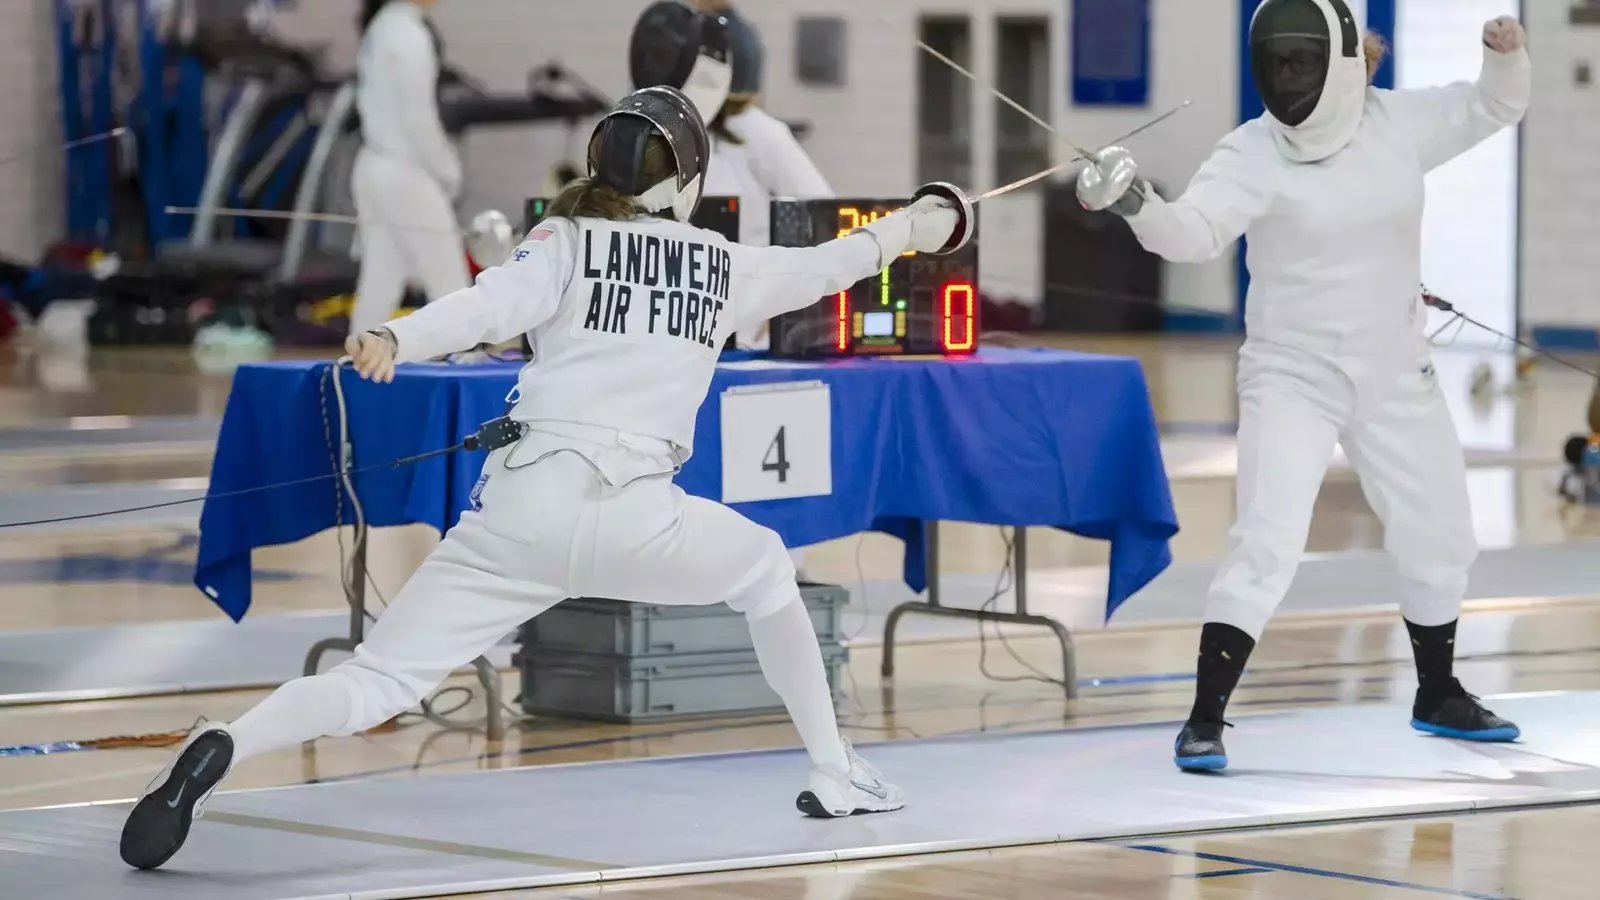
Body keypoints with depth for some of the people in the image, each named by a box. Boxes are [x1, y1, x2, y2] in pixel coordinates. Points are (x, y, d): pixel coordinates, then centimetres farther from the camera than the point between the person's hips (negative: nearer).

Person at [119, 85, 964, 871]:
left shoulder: (567, 242, 7)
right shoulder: (720, 263, 15)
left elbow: (493, 303, -15)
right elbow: (815, 270, 34)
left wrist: (395, 340, -33)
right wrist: (898, 231, 54)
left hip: (522, 509, 0)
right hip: (630, 518, 0)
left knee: (376, 682, -3)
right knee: (764, 569, 32)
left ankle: (220, 751, -31)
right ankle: (834, 773, 31)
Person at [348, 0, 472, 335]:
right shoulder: (409, 34, -18)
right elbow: (418, 120, -19)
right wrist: (448, 172, -6)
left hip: (375, 168, 9)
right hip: (407, 176, -9)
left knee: (379, 289, 9)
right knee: (451, 293, -2)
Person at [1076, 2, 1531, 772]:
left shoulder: (1400, 121, -7)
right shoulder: (1252, 153, -18)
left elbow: (1495, 108, 7)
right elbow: (1193, 234, -31)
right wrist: (1135, 204, -52)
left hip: (1394, 375, 5)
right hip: (1292, 378, -5)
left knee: (1439, 542, 16)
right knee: (1267, 548, -21)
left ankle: (1438, 697, 37)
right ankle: (1205, 720, -16)